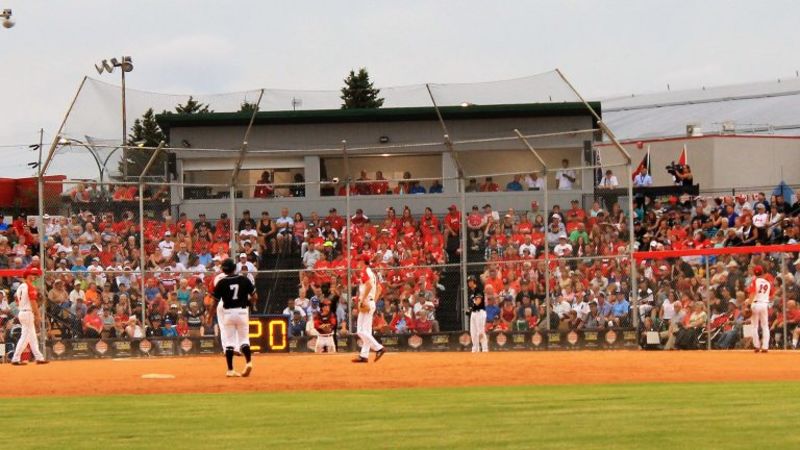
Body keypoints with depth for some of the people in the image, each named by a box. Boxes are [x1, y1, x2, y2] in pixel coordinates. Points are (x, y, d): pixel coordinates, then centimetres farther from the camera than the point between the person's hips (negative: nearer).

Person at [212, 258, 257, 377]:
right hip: (242, 312, 1)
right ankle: (248, 362, -12)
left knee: (228, 341, 7)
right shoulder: (244, 279, -2)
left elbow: (215, 301, -2)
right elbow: (254, 297, 0)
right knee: (244, 339, 11)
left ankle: (230, 369, 3)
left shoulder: (221, 282, -6)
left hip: (228, 313, -1)